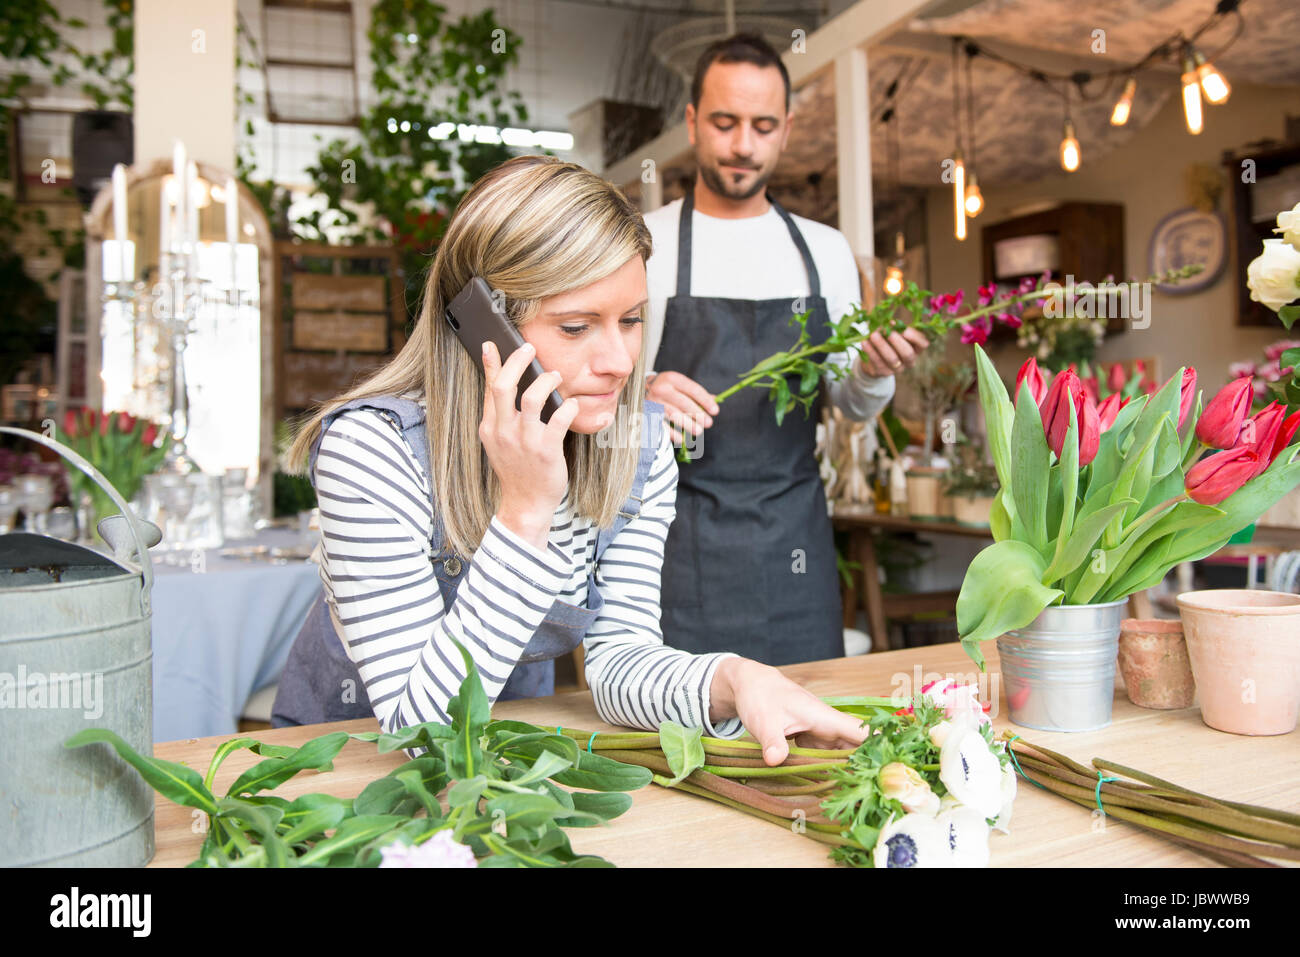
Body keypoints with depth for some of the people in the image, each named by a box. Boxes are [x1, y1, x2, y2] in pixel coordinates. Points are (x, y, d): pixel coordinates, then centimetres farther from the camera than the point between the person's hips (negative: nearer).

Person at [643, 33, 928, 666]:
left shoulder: (826, 250, 10)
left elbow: (852, 406, 15)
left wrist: (874, 374, -6)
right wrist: (637, 397, -22)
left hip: (795, 541, 3)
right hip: (679, 541, -3)